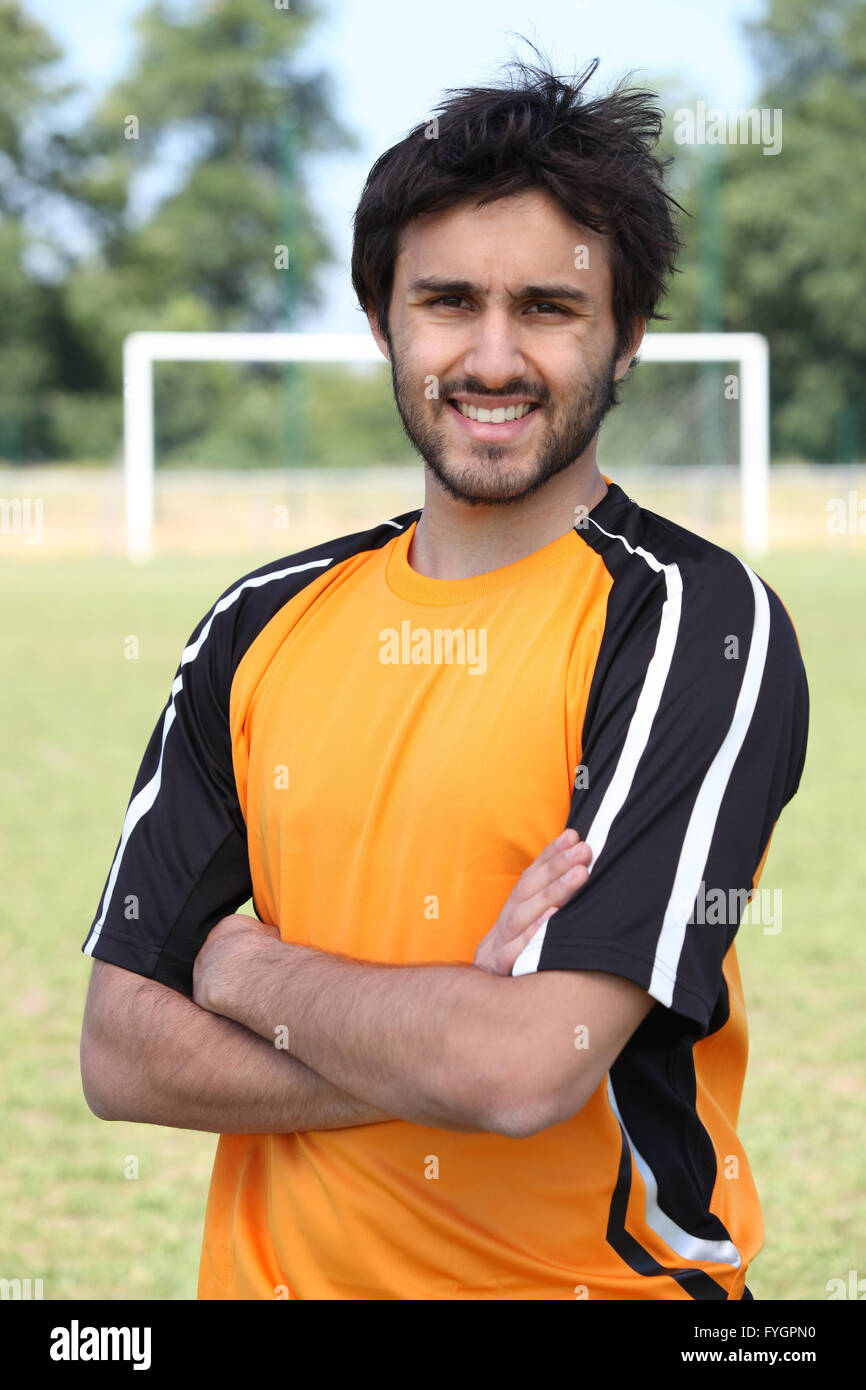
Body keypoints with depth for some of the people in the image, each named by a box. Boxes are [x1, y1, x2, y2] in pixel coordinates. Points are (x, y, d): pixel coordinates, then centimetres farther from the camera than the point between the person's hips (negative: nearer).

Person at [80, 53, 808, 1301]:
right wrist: (459, 1034, -17)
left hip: (602, 1273, -4)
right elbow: (121, 1056, -4)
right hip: (275, 1267, 4)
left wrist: (248, 970, -8)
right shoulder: (261, 626, 1)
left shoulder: (697, 624, -14)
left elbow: (528, 1067, -23)